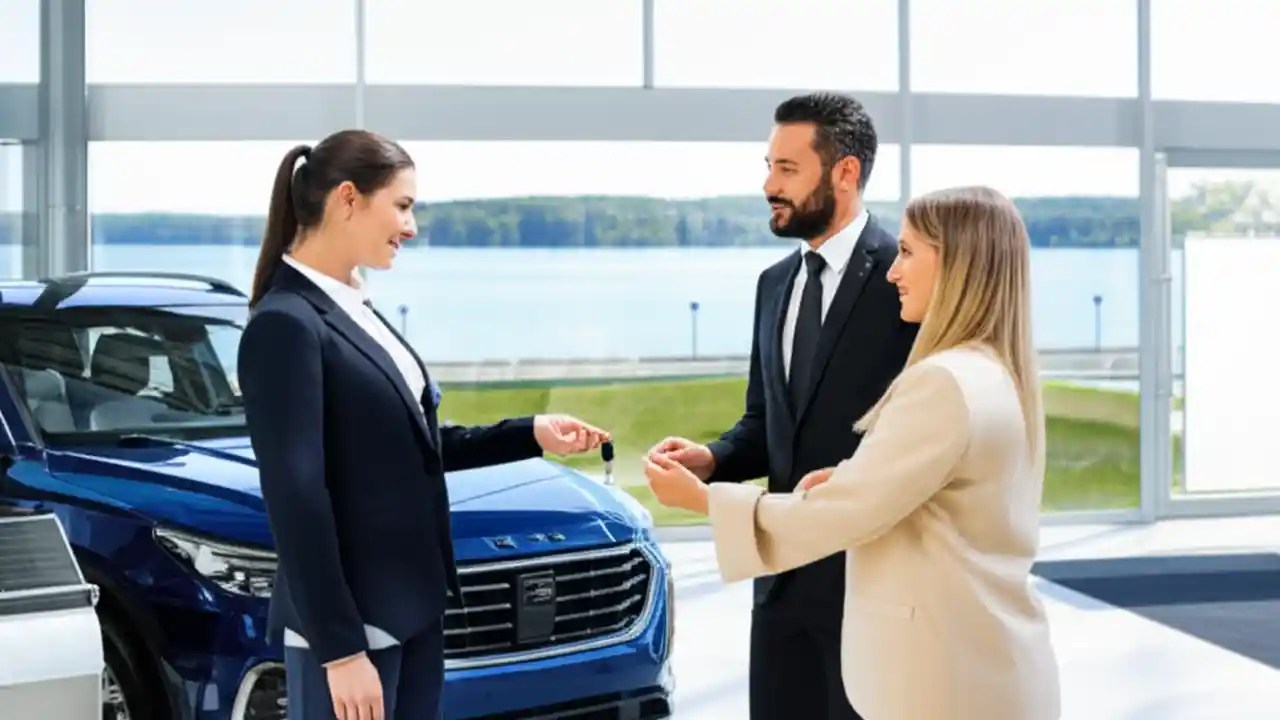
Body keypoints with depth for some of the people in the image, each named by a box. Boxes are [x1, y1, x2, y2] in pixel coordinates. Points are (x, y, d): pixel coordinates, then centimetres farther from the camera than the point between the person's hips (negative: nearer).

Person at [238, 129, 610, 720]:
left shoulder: (354, 311, 11)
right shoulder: (285, 325, -16)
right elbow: (296, 500, -20)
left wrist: (531, 435, 12)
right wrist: (339, 649, -21)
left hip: (410, 609, 9)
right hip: (349, 623, -9)